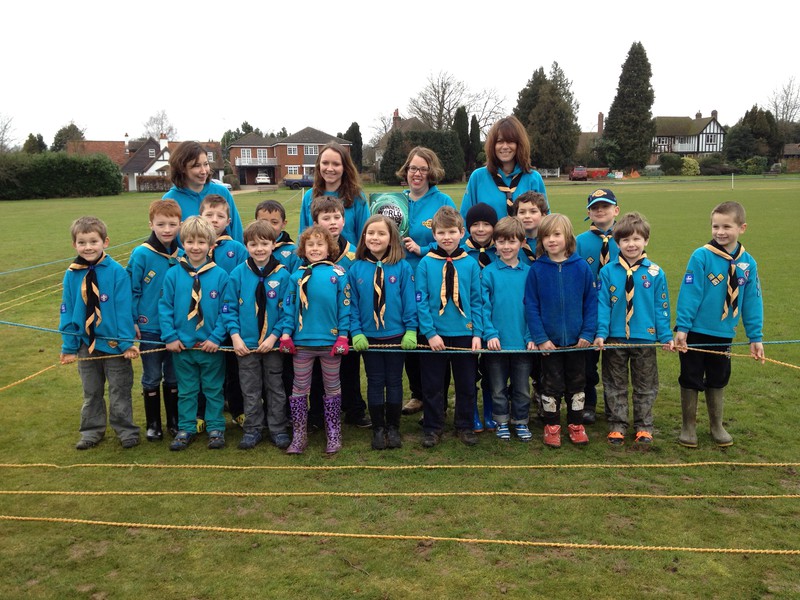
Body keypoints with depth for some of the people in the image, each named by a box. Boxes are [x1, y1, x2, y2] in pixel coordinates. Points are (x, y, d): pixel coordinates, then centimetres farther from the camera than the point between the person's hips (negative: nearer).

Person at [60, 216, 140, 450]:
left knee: (119, 391, 11)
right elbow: (67, 312, 2)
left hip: (114, 343, -4)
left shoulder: (116, 272, -14)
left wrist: (127, 342, -15)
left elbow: (123, 309, -13)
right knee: (91, 392, 19)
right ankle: (92, 431, 34)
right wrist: (69, 346, 1)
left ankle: (125, 431, 25)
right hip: (86, 344, 4)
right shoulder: (72, 275, -4)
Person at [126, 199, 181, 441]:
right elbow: (132, 290, -5)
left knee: (174, 378, 13)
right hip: (149, 329, -2)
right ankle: (153, 424, 24)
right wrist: (132, 322, -6)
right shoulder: (141, 254, -11)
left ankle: (174, 421, 27)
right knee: (152, 379, 11)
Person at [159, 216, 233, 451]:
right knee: (186, 391, 14)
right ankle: (186, 429, 26)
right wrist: (170, 337, -9)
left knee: (213, 390, 12)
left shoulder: (220, 275, -6)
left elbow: (227, 310, -6)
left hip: (211, 346, -1)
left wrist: (216, 337, -13)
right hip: (182, 347, 1)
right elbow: (165, 307, -1)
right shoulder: (173, 275, -3)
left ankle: (215, 429, 24)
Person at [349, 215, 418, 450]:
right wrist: (356, 332, -8)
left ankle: (393, 428, 24)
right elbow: (352, 304, 0)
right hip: (368, 337, 1)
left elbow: (410, 301, -5)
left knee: (394, 382, 11)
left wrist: (411, 330, -10)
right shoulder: (356, 269, -3)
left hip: (396, 335, -1)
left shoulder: (402, 267, -7)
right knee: (375, 383, 10)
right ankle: (378, 429, 22)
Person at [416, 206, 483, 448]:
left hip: (464, 334, 1)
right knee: (432, 384, 8)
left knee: (466, 384, 12)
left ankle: (465, 426, 28)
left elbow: (476, 301, 2)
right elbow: (420, 301, -5)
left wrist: (477, 333, -4)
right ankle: (432, 428, 24)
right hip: (436, 335, -1)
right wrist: (430, 332, -12)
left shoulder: (470, 264, 0)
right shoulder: (425, 264, -5)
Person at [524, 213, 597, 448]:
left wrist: (588, 333, -9)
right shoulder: (536, 270, -7)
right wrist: (540, 338, -12)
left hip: (577, 340, 1)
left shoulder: (581, 267, -6)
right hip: (549, 341, -1)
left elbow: (591, 302, -2)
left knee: (576, 384, 14)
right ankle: (551, 426, 24)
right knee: (552, 385, 9)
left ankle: (576, 425, 28)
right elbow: (531, 306, -6)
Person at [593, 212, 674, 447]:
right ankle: (617, 426, 23)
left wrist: (666, 336, -3)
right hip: (615, 339, 0)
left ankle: (643, 427, 26)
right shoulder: (608, 272, -4)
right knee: (615, 386, 11)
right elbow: (602, 305, -5)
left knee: (645, 387, 12)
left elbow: (662, 307, 1)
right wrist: (601, 333, -12)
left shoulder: (655, 273, -3)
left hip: (645, 339, 0)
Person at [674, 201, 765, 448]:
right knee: (691, 380, 8)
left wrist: (755, 337, 5)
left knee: (718, 381, 17)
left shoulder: (748, 262, -1)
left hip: (723, 334, 4)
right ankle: (688, 427, 23)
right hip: (695, 333, -3)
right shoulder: (701, 256, -15)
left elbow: (752, 301, 4)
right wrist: (682, 327, -18)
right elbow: (688, 293, -15)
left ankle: (717, 426, 33)